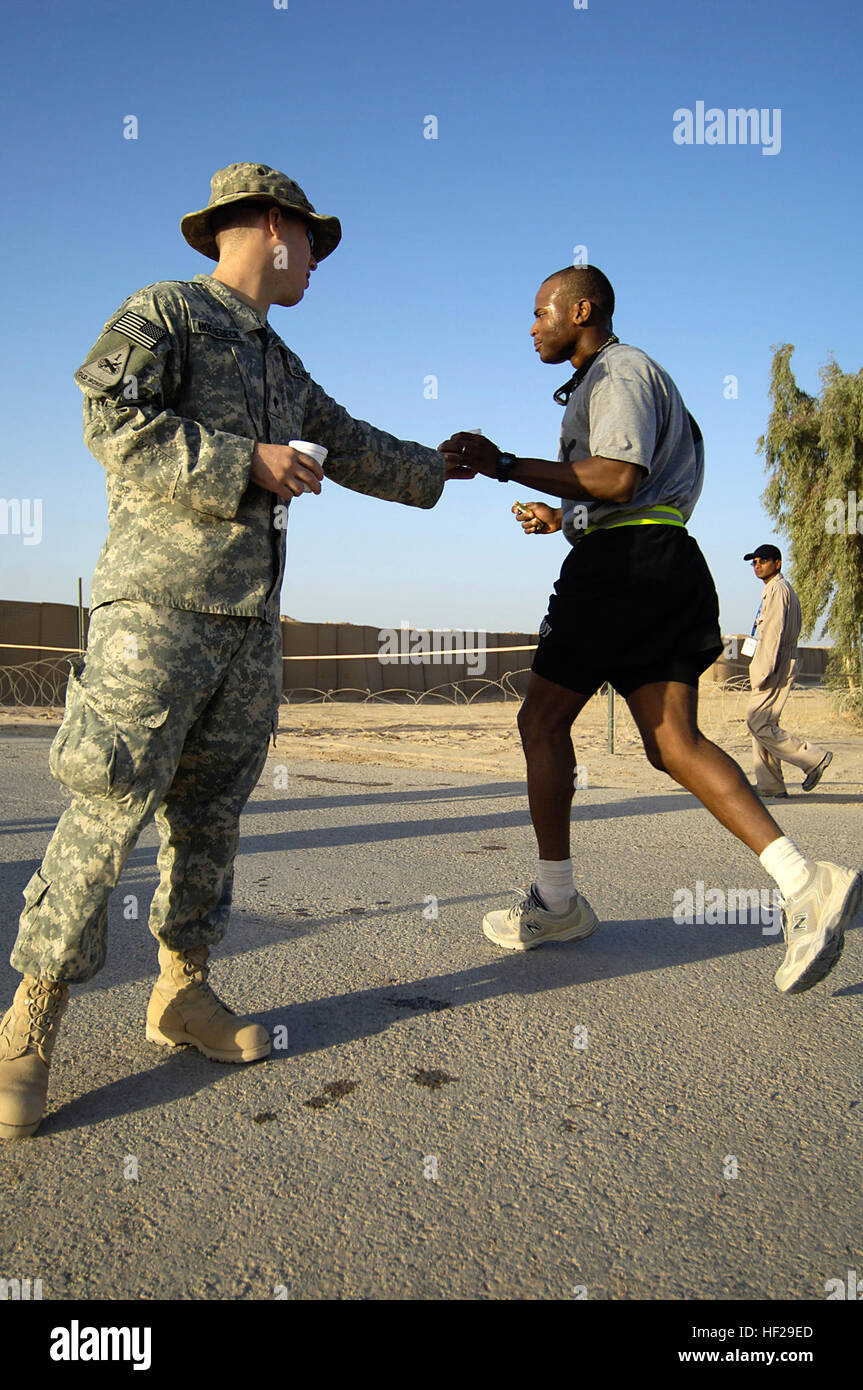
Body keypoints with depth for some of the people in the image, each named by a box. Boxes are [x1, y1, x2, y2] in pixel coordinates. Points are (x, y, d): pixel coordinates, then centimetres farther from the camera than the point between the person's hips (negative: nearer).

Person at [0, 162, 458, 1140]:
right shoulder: (163, 312, 1)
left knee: (211, 812, 8)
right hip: (160, 605, -7)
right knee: (109, 810, -10)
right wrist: (246, 463, -14)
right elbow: (113, 419, -13)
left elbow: (352, 447, 34)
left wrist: (442, 469, 42)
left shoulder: (279, 365, 24)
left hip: (250, 618, 8)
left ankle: (183, 992, 18)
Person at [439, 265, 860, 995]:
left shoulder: (619, 369, -3)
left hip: (625, 562, -10)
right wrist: (564, 518, 35)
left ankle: (555, 900, 9)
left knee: (544, 718, 0)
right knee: (674, 741, -1)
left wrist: (504, 465, -19)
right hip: (660, 564, 10)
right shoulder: (612, 380, 29)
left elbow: (621, 478, -20)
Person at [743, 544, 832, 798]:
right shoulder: (774, 589, 23)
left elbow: (775, 631, -19)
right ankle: (771, 786, 8)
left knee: (758, 722, -13)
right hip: (777, 665, 10)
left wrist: (765, 671, -23)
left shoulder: (778, 588, -10)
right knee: (762, 723, 8)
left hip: (776, 664, -10)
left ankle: (813, 758, -8)